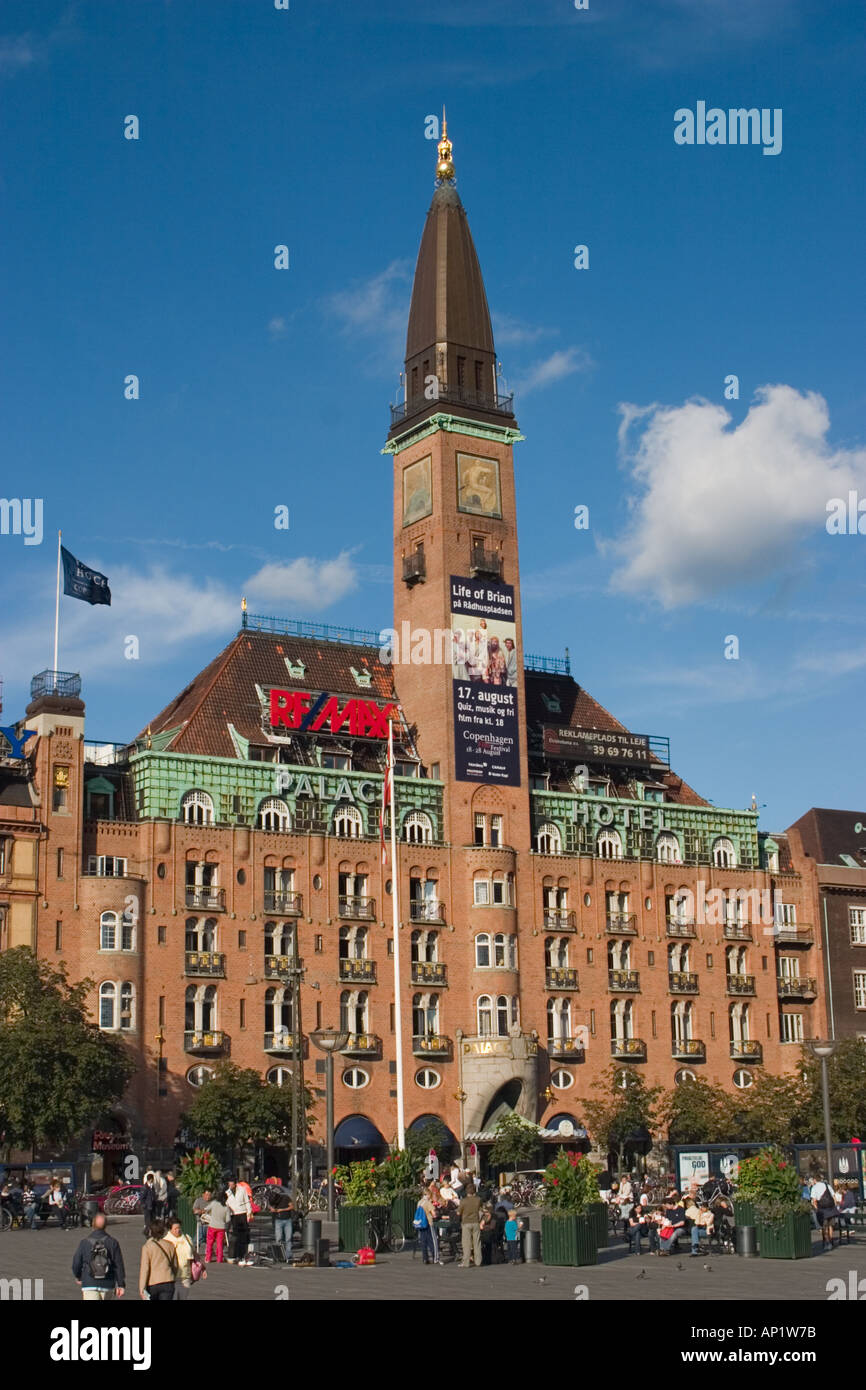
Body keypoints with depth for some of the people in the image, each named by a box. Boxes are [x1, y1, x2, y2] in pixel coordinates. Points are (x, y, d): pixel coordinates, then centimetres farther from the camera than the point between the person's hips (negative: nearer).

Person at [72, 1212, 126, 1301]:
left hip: (89, 1285, -2)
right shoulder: (112, 1242, -3)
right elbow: (119, 1265, -2)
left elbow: (76, 1264, 3)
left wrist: (78, 1277, 25)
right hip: (108, 1285, 2)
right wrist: (121, 1285, 5)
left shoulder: (84, 1242, -5)